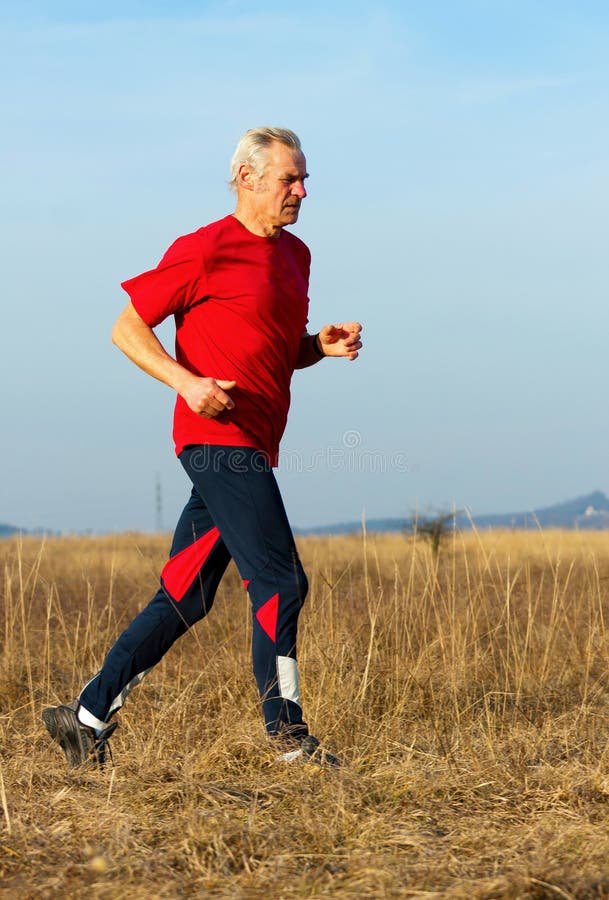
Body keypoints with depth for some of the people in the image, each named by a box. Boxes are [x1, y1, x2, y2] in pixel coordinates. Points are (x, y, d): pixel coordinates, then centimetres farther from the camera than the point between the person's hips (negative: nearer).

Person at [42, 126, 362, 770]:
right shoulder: (205, 250, -7)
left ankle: (88, 715, 14)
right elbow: (127, 328, -5)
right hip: (220, 436, -9)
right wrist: (186, 381, -19)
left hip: (250, 448, 9)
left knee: (182, 600, 8)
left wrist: (324, 345, 7)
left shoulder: (295, 254, 18)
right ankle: (285, 729, 2)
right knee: (281, 580, -9)